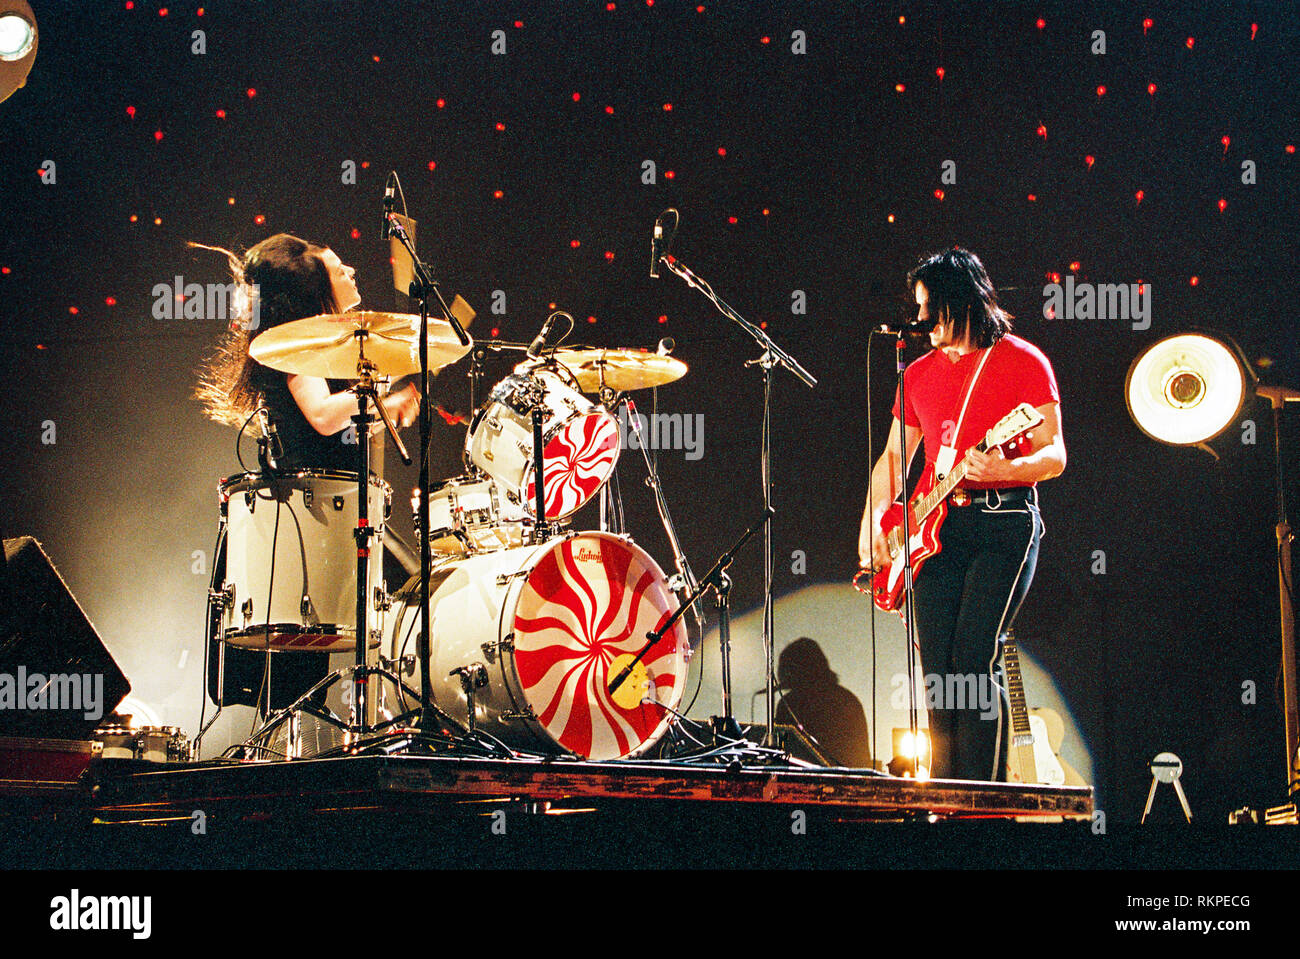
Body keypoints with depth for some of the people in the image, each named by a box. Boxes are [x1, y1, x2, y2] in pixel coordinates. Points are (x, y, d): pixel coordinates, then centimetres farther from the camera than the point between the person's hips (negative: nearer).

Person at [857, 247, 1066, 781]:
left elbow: (1055, 456, -4)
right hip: (935, 528, 5)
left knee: (971, 663, -15)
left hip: (1004, 523, -5)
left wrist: (1006, 469, -24)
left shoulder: (1023, 362, 1)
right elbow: (893, 456, 23)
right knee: (939, 673, 1)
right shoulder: (919, 373, 18)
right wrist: (873, 521, 9)